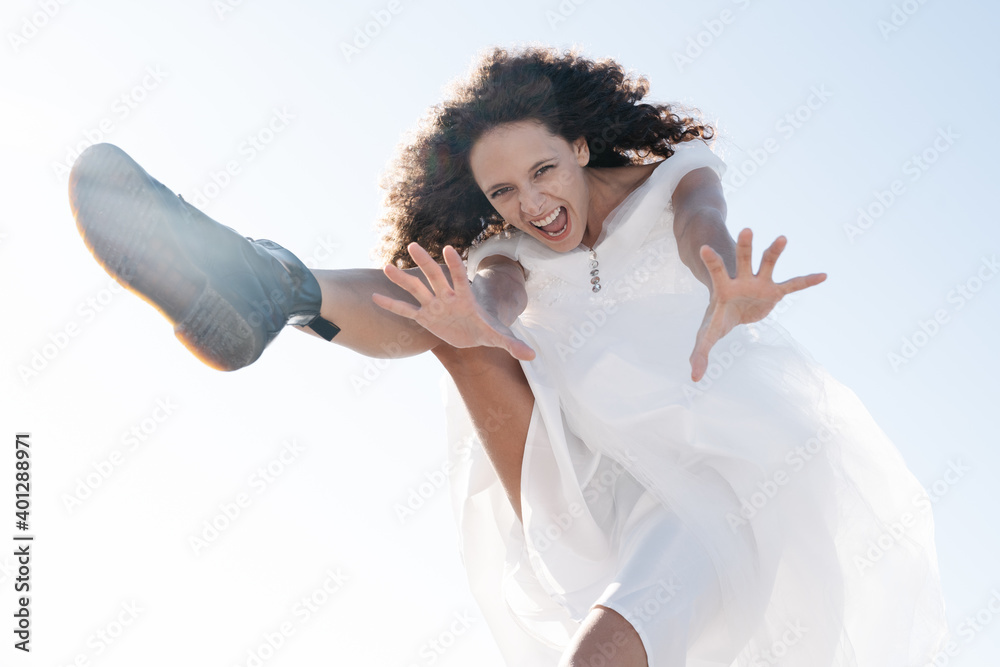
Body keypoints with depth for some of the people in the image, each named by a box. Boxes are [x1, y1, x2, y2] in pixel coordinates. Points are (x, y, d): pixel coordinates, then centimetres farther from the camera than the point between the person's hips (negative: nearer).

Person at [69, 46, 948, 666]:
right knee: (454, 305, -16)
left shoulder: (669, 174, 4)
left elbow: (702, 224, -20)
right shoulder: (509, 254, 9)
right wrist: (474, 325, -42)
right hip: (593, 507, 2)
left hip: (718, 466, -1)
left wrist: (724, 305, -45)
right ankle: (281, 289, -41)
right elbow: (494, 302, -14)